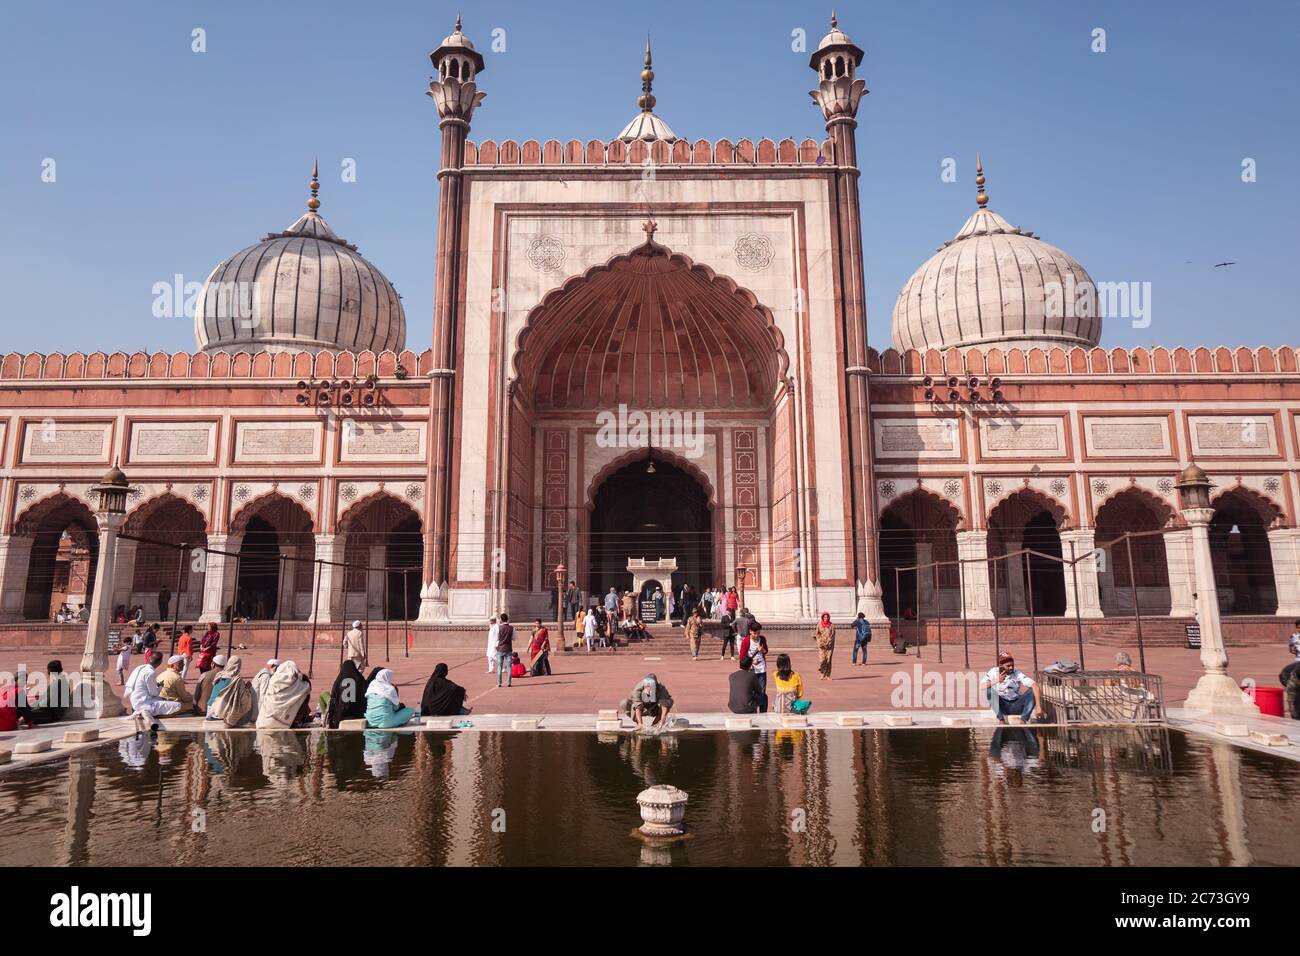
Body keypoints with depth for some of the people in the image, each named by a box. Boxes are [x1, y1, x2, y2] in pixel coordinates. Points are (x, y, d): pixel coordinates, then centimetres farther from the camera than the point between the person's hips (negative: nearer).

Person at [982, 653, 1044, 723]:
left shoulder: (1017, 674, -7)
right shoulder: (993, 672, -5)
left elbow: (1034, 685, -21)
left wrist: (1038, 706, -32)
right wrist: (995, 681, -28)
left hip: (1016, 705, 1)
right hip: (1001, 706, -1)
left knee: (1031, 691, -21)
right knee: (989, 690, -28)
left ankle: (1023, 720, -21)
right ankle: (1001, 719, -25)